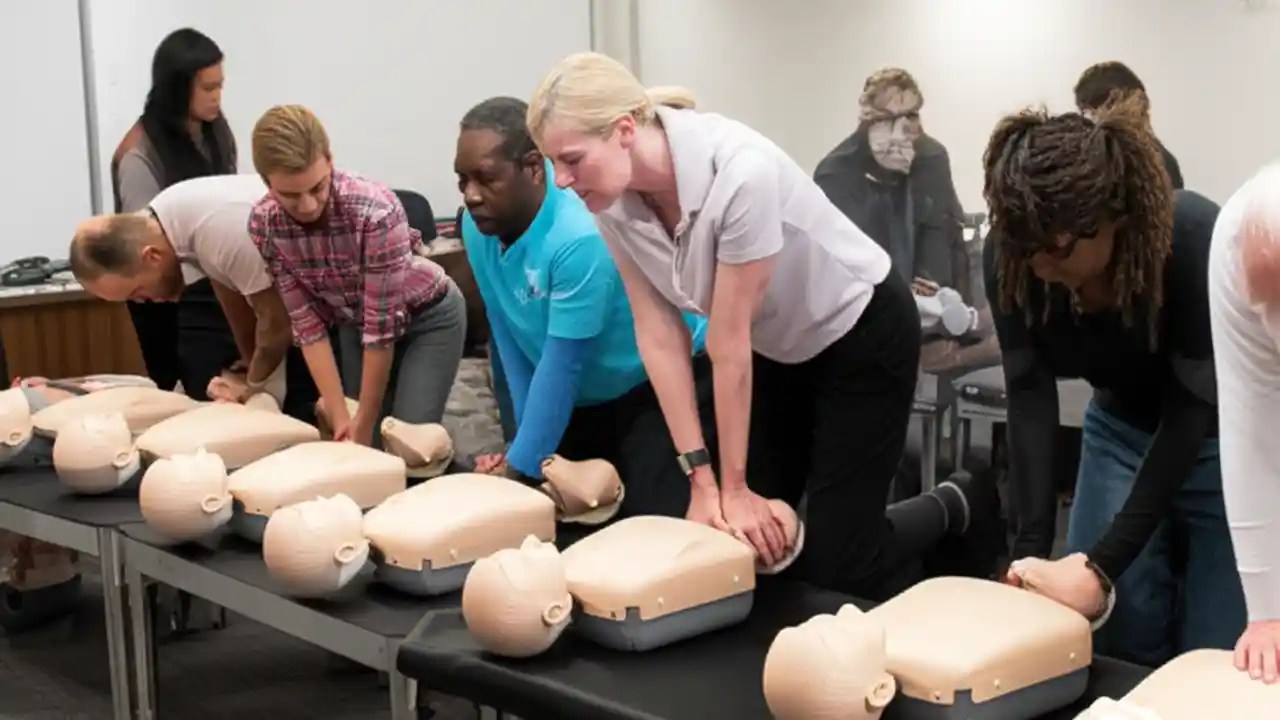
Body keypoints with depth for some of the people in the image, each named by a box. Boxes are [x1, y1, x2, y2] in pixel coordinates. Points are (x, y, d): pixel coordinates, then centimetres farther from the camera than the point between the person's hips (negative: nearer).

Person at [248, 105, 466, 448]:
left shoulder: (376, 210, -36)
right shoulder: (264, 225, -21)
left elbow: (384, 324, -29)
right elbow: (308, 324, -16)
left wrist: (364, 424, -22)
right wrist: (340, 419, -19)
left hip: (427, 317, -4)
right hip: (356, 323, 4)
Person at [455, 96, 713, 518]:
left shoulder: (582, 235, -33)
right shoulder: (478, 225, -10)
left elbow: (562, 365, -28)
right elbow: (507, 337, -4)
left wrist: (521, 465, -22)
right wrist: (526, 442, -5)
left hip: (668, 385, -7)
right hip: (586, 399, 7)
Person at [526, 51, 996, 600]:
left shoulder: (737, 173, -37)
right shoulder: (614, 203, -17)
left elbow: (729, 344, -29)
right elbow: (659, 336, -12)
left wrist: (735, 485, -17)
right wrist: (702, 479, -12)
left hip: (861, 334, -6)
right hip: (777, 347, 6)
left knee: (834, 561, -6)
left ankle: (950, 512, 24)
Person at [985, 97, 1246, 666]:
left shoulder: (1198, 244, -36)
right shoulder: (1010, 253, -24)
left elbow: (1192, 412, -30)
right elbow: (1030, 395, -21)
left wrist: (1104, 564, -33)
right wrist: (1031, 547, -30)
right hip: (1123, 425, 4)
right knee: (1111, 650, 0)